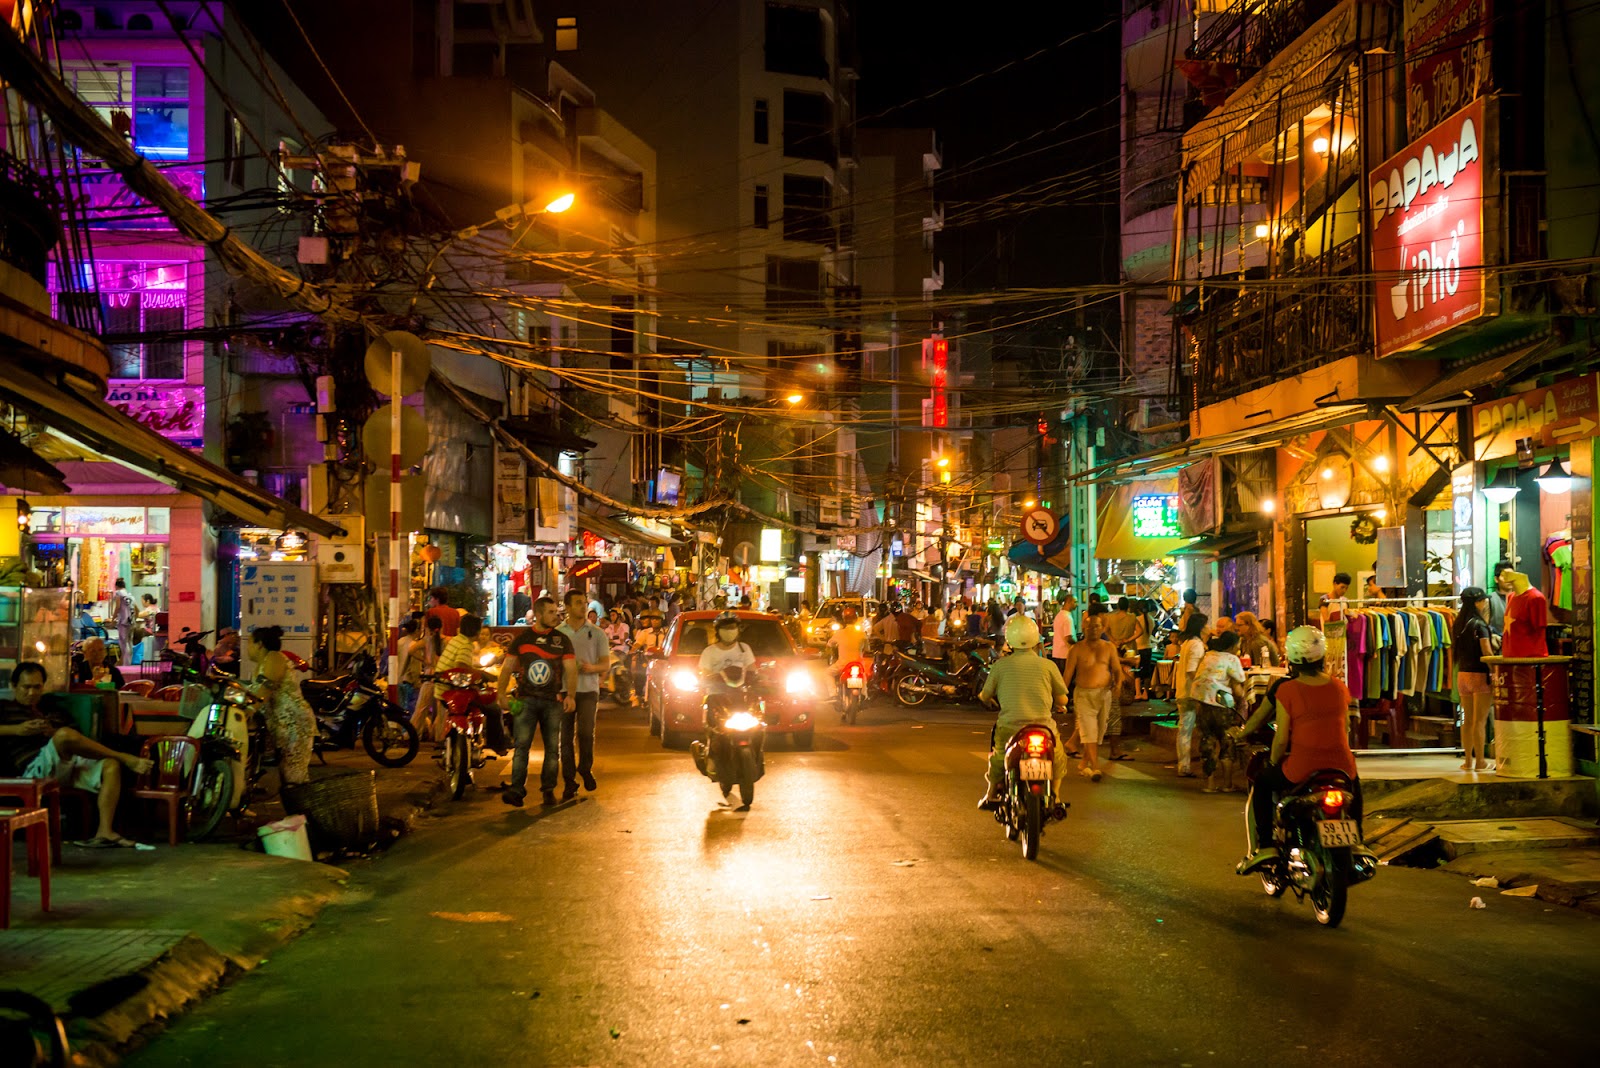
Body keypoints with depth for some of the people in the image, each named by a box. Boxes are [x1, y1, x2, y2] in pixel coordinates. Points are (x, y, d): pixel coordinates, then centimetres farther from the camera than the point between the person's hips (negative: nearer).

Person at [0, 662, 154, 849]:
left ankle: (104, 832, -31)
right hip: (34, 767, -6)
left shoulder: (51, 713, 37)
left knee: (111, 765, -20)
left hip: (67, 766, 6)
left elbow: (74, 741, 23)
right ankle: (126, 759, -21)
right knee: (64, 734, -36)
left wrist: (52, 733, 2)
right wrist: (16, 730, -9)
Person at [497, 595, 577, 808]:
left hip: (553, 701, 1)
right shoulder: (522, 638, 6)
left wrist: (571, 695, -12)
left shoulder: (562, 640, 8)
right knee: (521, 745, -10)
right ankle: (517, 790, -13)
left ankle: (548, 789, 11)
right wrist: (501, 694, -6)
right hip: (526, 700, -1)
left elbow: (571, 669, 2)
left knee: (552, 748, 4)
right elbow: (507, 667, 7)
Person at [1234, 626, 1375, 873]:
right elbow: (1345, 729, 14)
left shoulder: (1286, 690, -9)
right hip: (1340, 766, 4)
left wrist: (1273, 763, 11)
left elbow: (1281, 738, -7)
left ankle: (1264, 846, 13)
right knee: (1354, 781, 40)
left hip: (1301, 769, -4)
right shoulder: (1339, 688, 4)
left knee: (1262, 783, 24)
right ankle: (1356, 842, 37)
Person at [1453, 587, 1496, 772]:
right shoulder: (1479, 625, -13)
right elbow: (1487, 653, -17)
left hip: (1462, 673, 7)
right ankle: (1480, 761, 1)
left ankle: (1468, 760, 14)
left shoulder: (1459, 624, 8)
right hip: (1479, 674, -7)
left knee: (1467, 720, 11)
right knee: (1480, 720, -2)